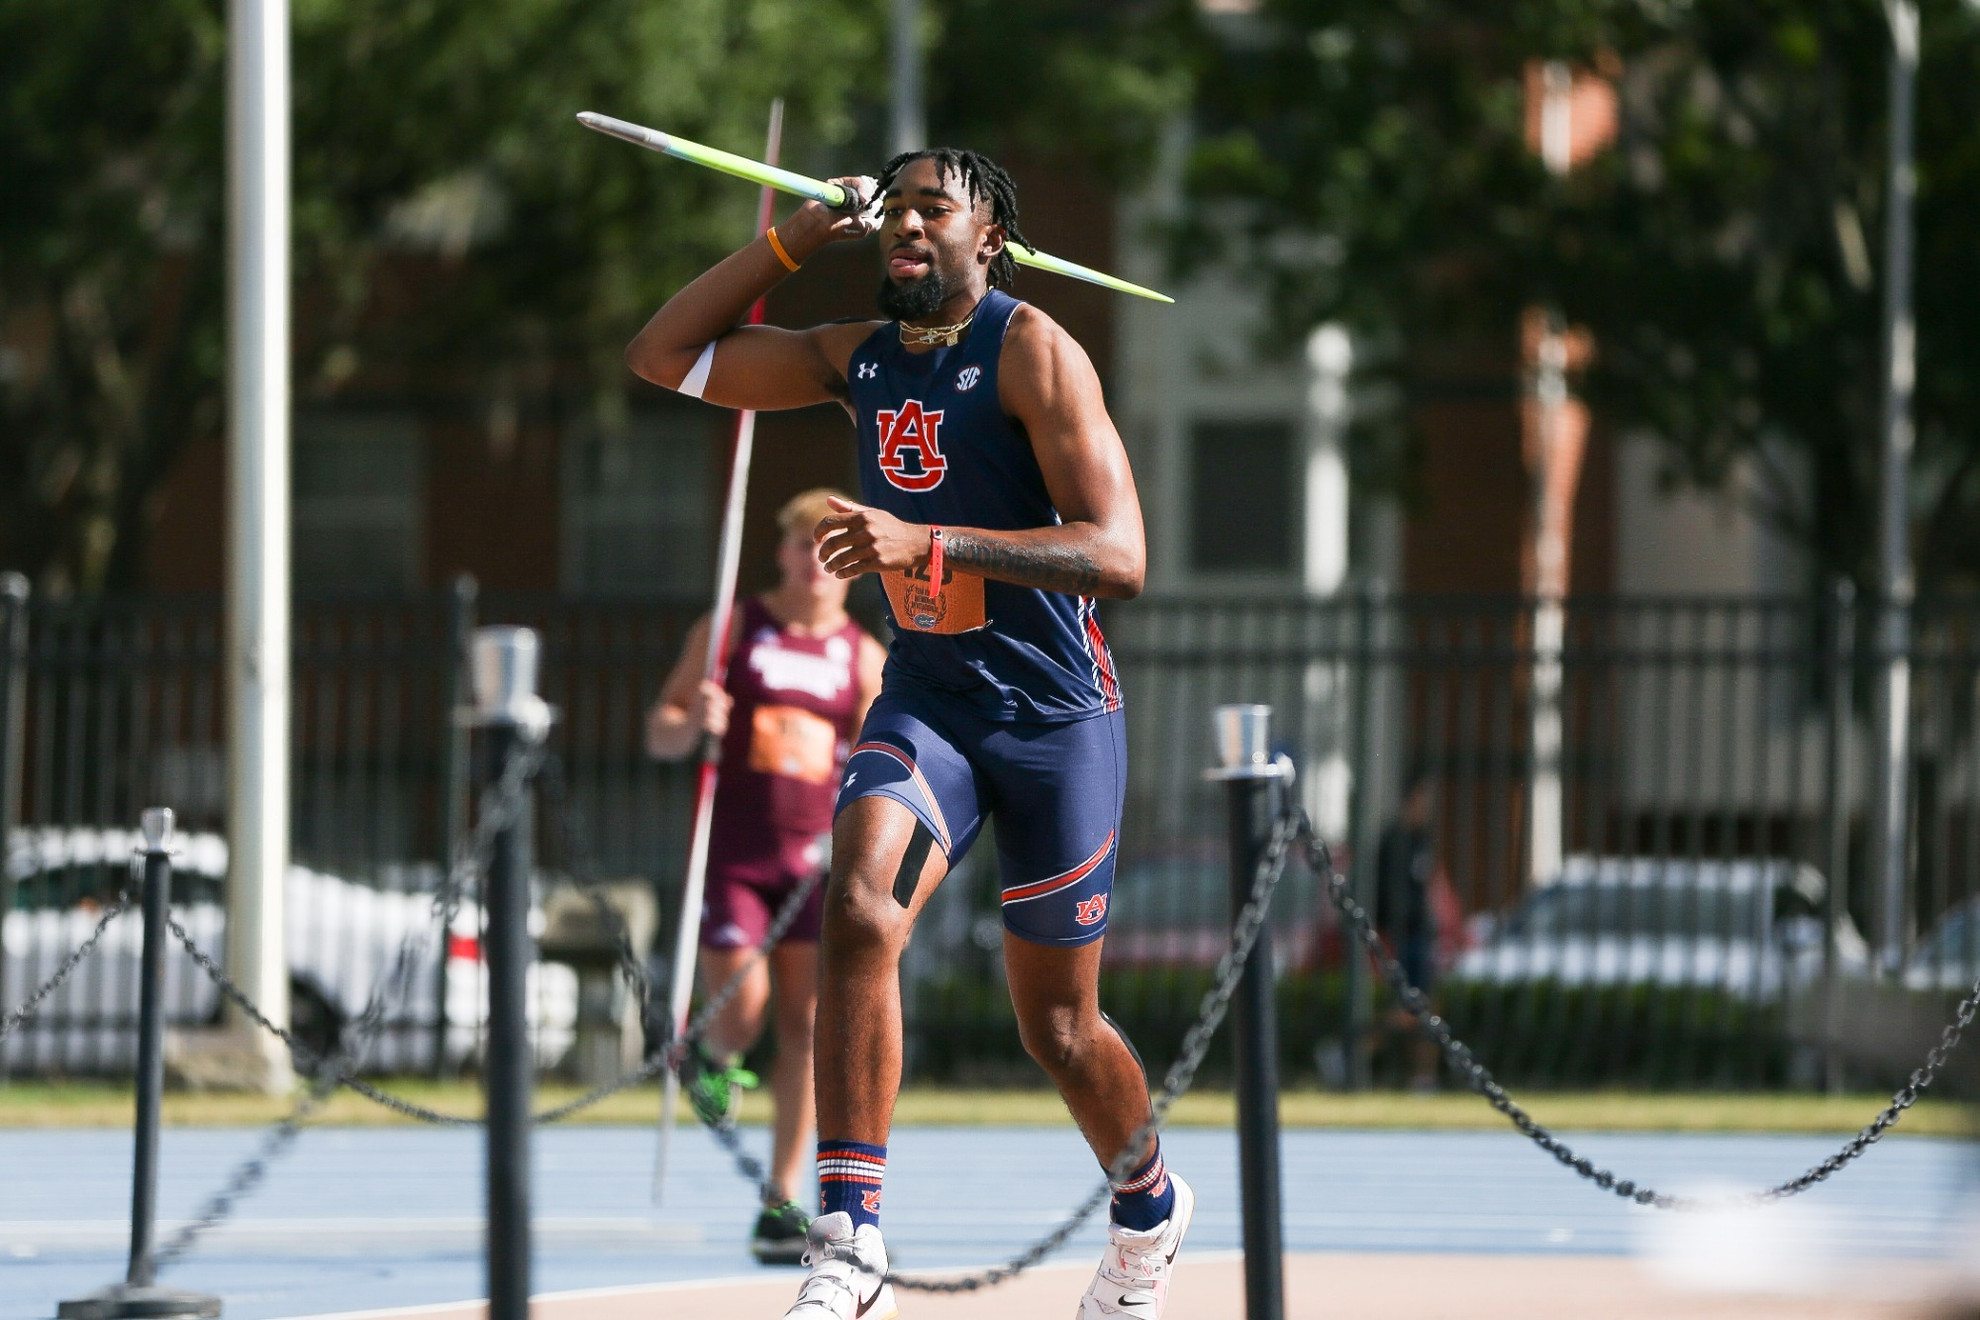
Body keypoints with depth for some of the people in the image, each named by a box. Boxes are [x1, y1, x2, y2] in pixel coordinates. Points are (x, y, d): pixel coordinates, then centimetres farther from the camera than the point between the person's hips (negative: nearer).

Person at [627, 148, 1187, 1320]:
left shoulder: (1031, 348, -15)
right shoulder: (861, 357, 5)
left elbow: (1119, 560, -23)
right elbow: (667, 357, 14)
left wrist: (927, 542, -34)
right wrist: (795, 240, 2)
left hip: (1057, 716, -4)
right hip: (924, 701, 4)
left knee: (1057, 1024, 6)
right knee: (861, 910, -25)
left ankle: (1151, 1206, 38)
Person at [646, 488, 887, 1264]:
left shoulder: (864, 659, 8)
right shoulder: (729, 631, 3)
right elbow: (660, 735, 4)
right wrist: (692, 723, -18)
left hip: (816, 858, 2)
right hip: (732, 852, -2)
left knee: (805, 1025, -5)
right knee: (738, 1017, -11)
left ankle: (782, 1201, 0)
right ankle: (713, 1062, 29)